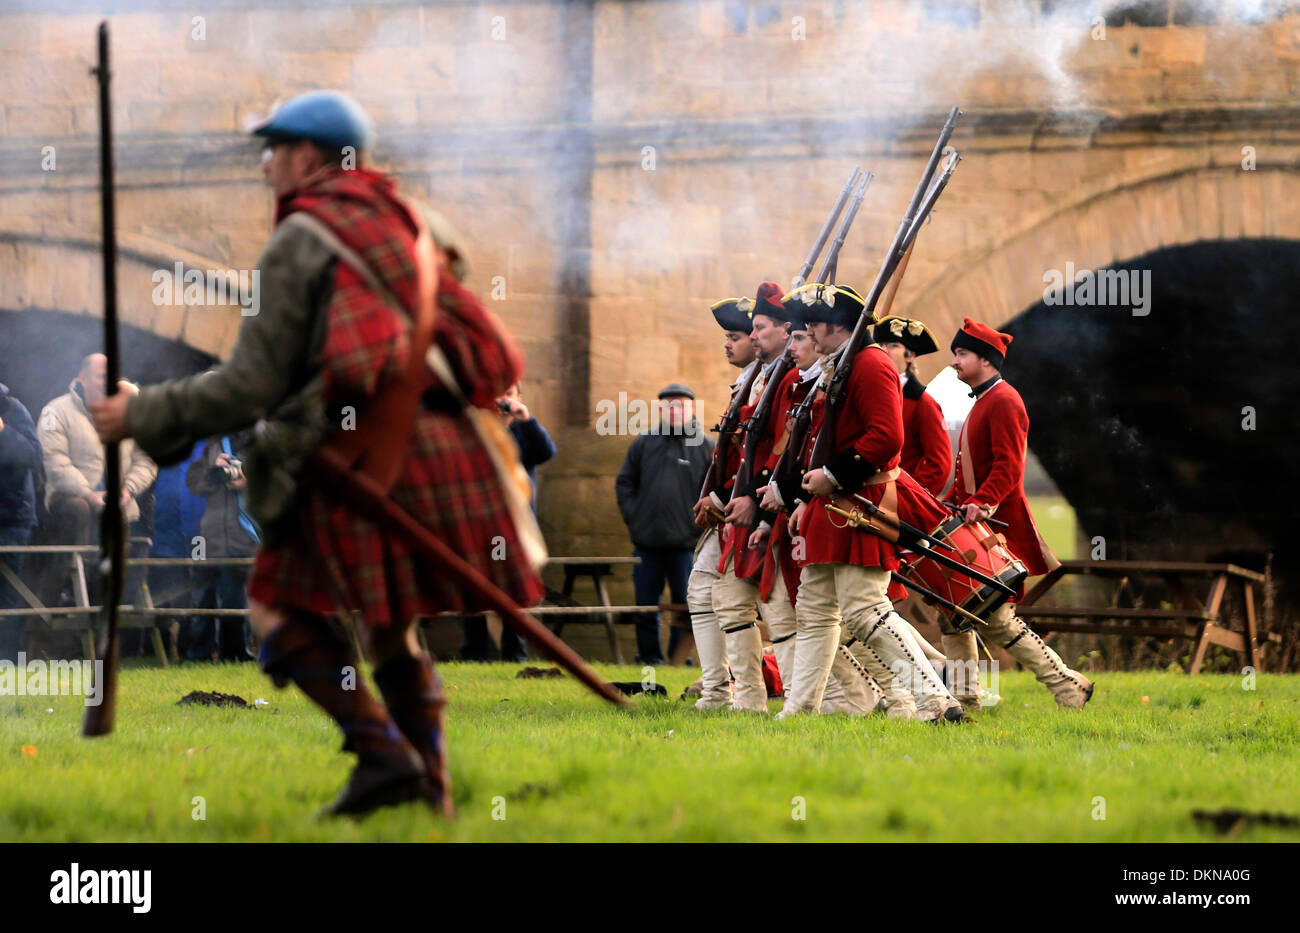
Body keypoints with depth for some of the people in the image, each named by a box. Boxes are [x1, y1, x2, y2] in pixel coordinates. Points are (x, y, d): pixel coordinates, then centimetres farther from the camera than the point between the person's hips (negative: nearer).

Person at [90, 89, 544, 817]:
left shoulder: (300, 243, -4)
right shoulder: (402, 220, 18)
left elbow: (250, 388, -7)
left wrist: (143, 416, 2)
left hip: (370, 453, -7)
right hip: (452, 448, 7)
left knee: (280, 604, 5)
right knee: (388, 621, 20)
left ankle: (383, 752, -9)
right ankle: (431, 782, 10)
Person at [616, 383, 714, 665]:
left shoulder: (706, 447, 3)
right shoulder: (643, 444, 10)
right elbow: (624, 483, 15)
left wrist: (700, 525, -6)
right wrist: (632, 515, 3)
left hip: (686, 543, -2)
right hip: (646, 541, 2)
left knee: (685, 602, 0)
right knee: (645, 604, 6)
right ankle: (649, 656, 15)